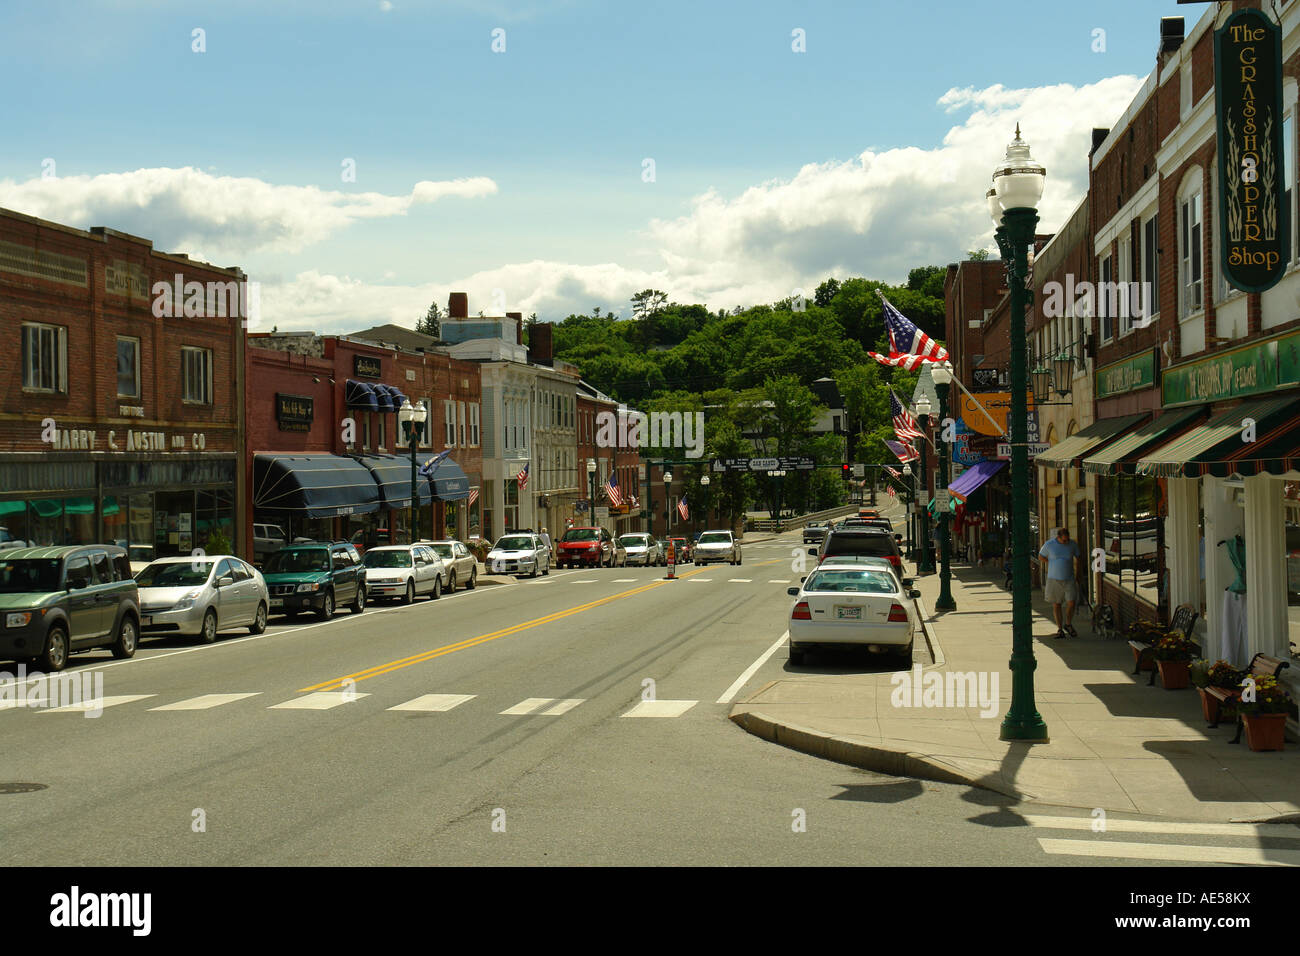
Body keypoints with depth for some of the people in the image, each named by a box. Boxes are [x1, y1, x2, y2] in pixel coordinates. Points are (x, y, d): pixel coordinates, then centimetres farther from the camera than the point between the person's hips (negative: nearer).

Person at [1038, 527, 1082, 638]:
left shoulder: (1072, 544, -1)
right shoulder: (1049, 544, -8)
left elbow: (1079, 557, 16)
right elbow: (1041, 557, 7)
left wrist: (1079, 571, 17)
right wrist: (1053, 564, 4)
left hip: (1069, 579, 1)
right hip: (1054, 579, -1)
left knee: (1071, 602, -7)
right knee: (1056, 604, 4)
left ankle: (1068, 625, 16)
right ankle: (1059, 629, 14)